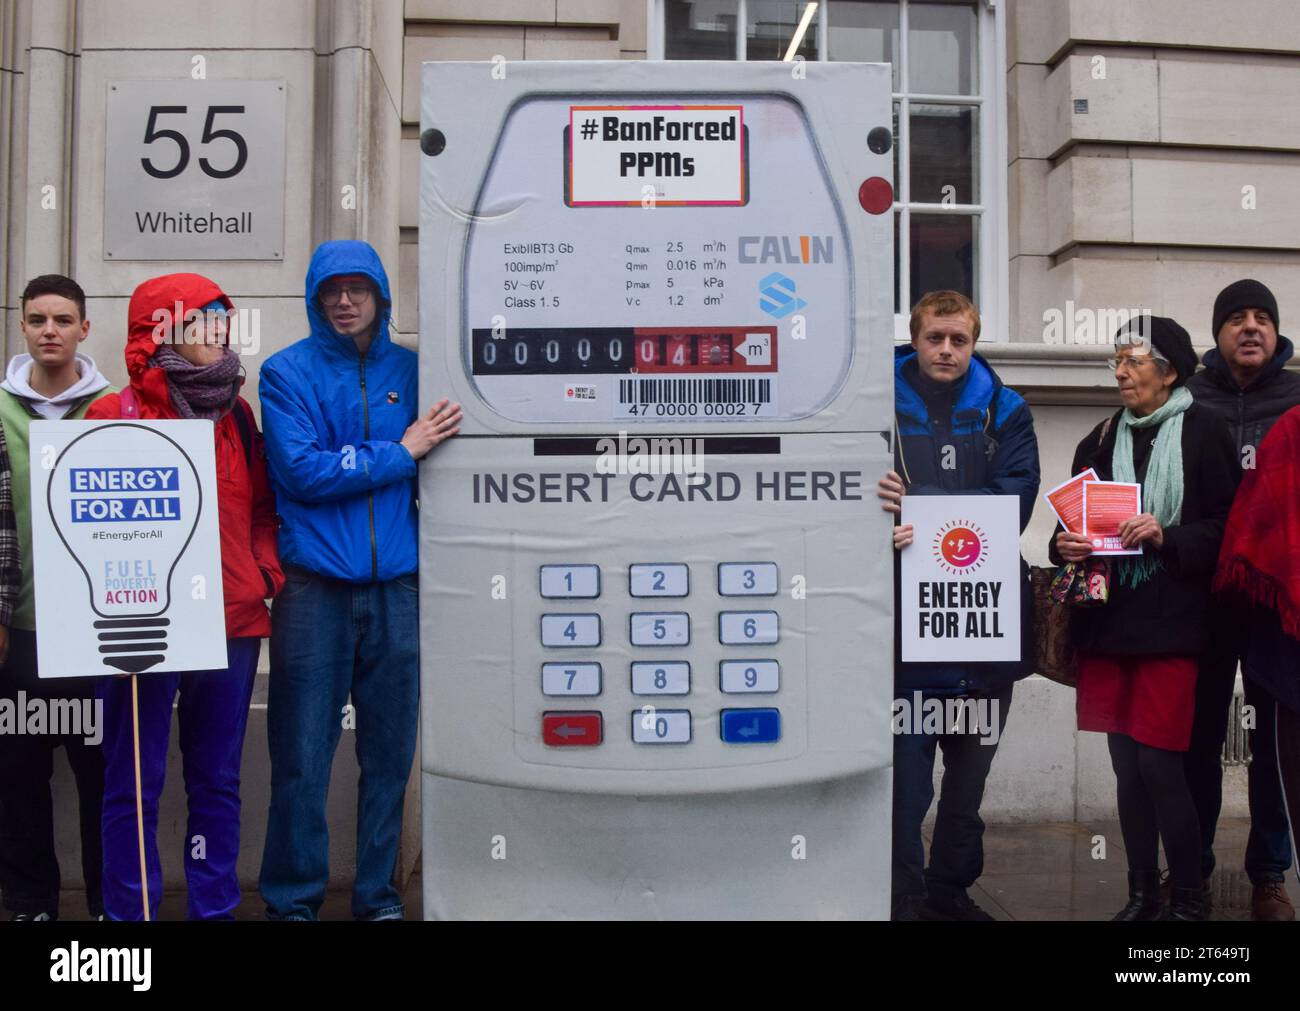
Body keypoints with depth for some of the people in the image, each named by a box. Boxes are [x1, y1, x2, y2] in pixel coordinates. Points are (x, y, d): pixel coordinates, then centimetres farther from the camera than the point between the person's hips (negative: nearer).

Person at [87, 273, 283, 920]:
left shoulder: (237, 415, 13)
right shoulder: (115, 417, -2)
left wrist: (266, 570, 3)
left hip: (233, 623, 5)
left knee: (217, 782, 13)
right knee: (134, 786, 3)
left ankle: (215, 909, 25)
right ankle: (130, 912, 16)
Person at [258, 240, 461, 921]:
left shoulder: (413, 370, 11)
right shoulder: (286, 373, 2)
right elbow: (300, 471, -10)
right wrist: (401, 452, -8)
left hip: (396, 587, 3)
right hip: (315, 590, -2)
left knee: (390, 754, 9)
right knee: (303, 758, 1)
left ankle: (378, 897, 23)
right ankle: (292, 901, 18)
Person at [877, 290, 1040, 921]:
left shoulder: (1005, 413, 8)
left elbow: (1013, 501, -7)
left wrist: (920, 504, -18)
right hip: (904, 612, -3)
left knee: (971, 765, 14)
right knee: (907, 772, -5)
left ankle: (951, 892, 29)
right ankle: (904, 897, 8)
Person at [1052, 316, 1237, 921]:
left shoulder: (1203, 432, -1)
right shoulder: (1101, 440, 14)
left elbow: (1228, 526, -3)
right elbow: (1076, 521, 18)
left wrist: (1168, 537, -17)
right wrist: (1067, 546, -3)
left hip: (1171, 624, -5)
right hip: (1108, 621, 5)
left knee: (1158, 762, -7)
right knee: (1125, 764, 8)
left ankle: (1188, 898, 10)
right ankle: (1142, 893, 21)